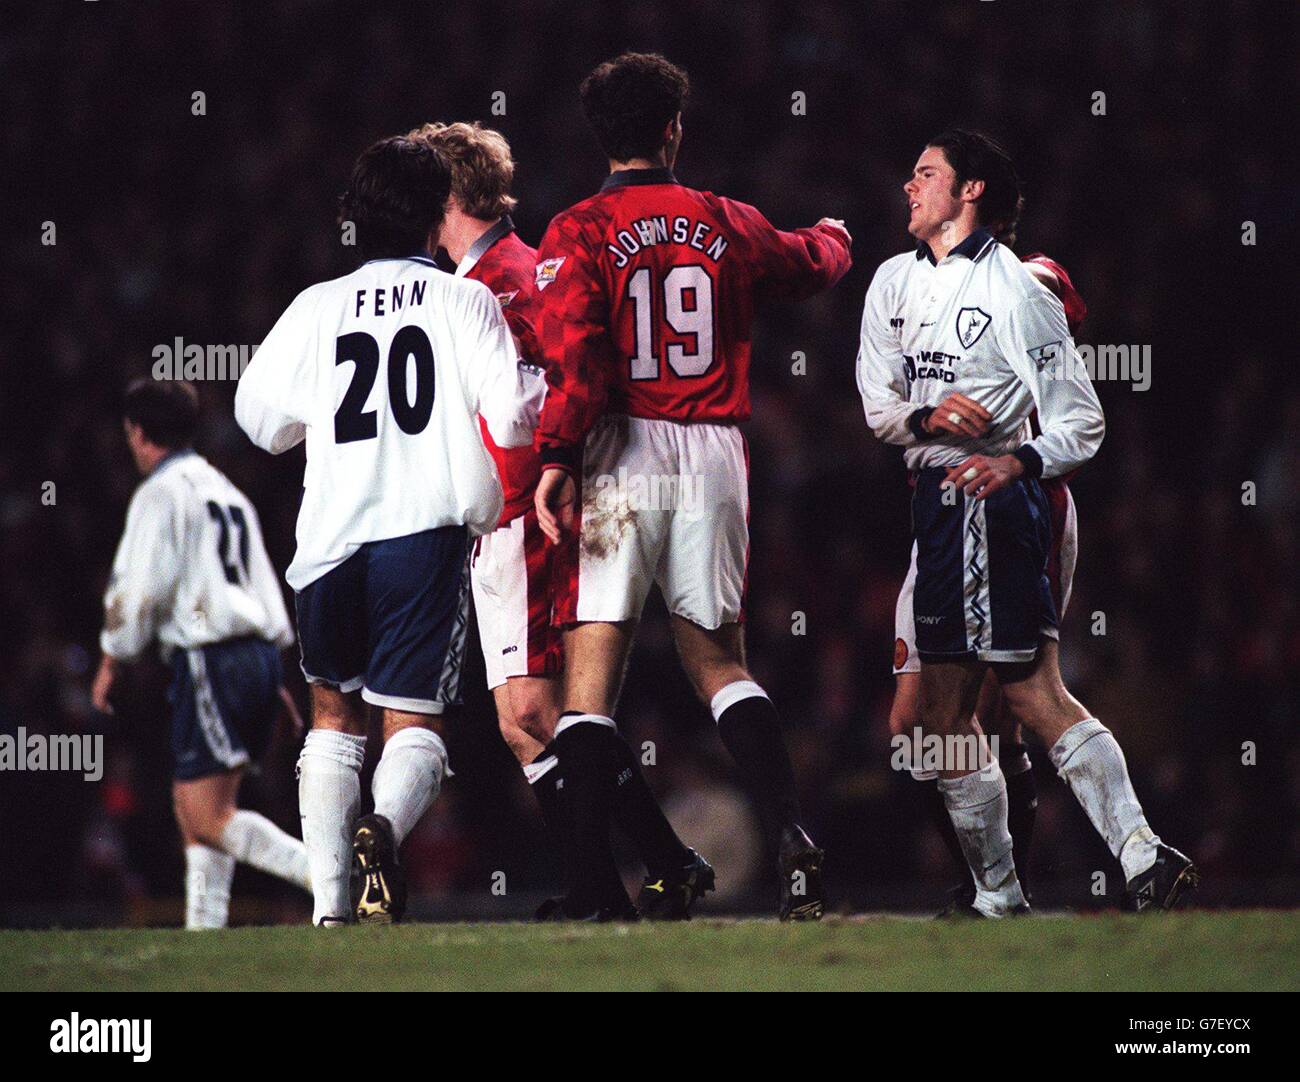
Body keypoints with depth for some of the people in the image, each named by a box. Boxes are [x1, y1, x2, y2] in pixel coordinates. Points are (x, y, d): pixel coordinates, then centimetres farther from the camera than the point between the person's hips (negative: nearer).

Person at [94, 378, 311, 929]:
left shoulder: (161, 494, -5)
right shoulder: (226, 491, 22)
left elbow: (138, 589, -11)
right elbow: (265, 588, 22)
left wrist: (112, 662, 1)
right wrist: (274, 674, 24)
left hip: (209, 661, -9)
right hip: (258, 656, 9)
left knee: (208, 816, -12)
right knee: (193, 807, 13)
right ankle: (204, 925, 7)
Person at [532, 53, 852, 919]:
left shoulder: (579, 233, -3)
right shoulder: (728, 226, 10)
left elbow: (574, 354, -16)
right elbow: (810, 266, 30)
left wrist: (557, 458, -15)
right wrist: (832, 237, 53)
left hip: (622, 455, -3)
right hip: (714, 456, 3)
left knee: (592, 667, -1)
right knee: (720, 661, 15)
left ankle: (595, 881, -9)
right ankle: (790, 831, -3)